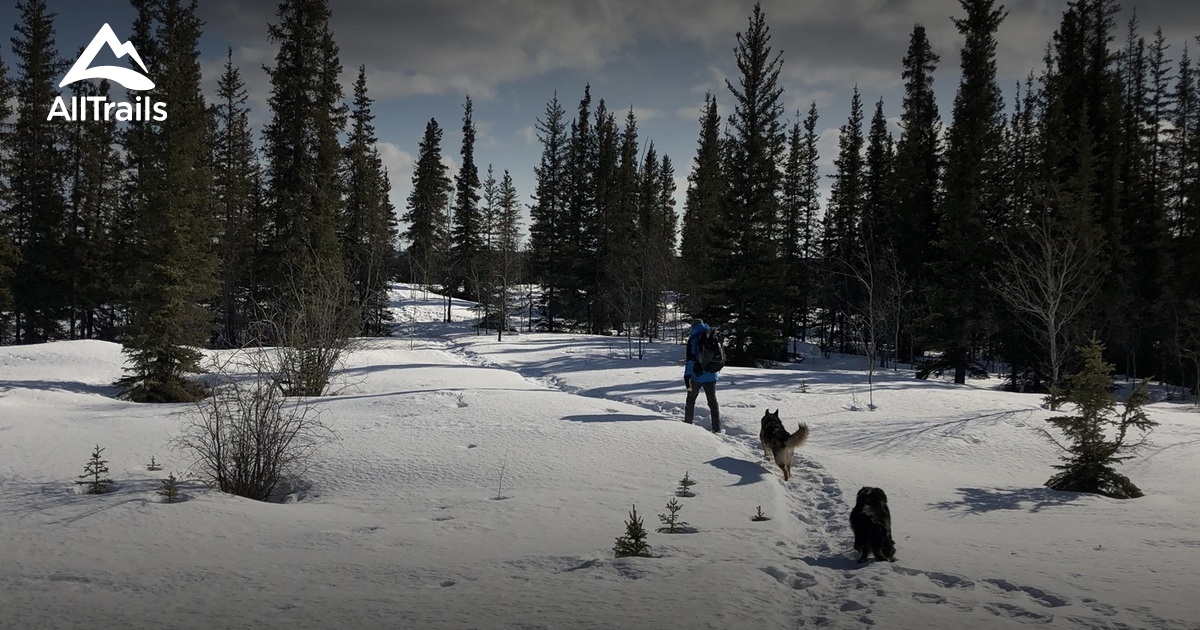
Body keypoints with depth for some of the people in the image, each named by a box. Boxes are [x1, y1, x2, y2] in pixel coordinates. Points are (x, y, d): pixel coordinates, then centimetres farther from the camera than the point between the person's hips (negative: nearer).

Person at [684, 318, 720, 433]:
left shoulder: (693, 339, -9)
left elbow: (690, 359, -15)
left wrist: (687, 376, -15)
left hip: (697, 376, -3)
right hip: (711, 376, 3)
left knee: (691, 399, 16)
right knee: (713, 402, 7)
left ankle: (688, 422, 23)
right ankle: (717, 428, 2)